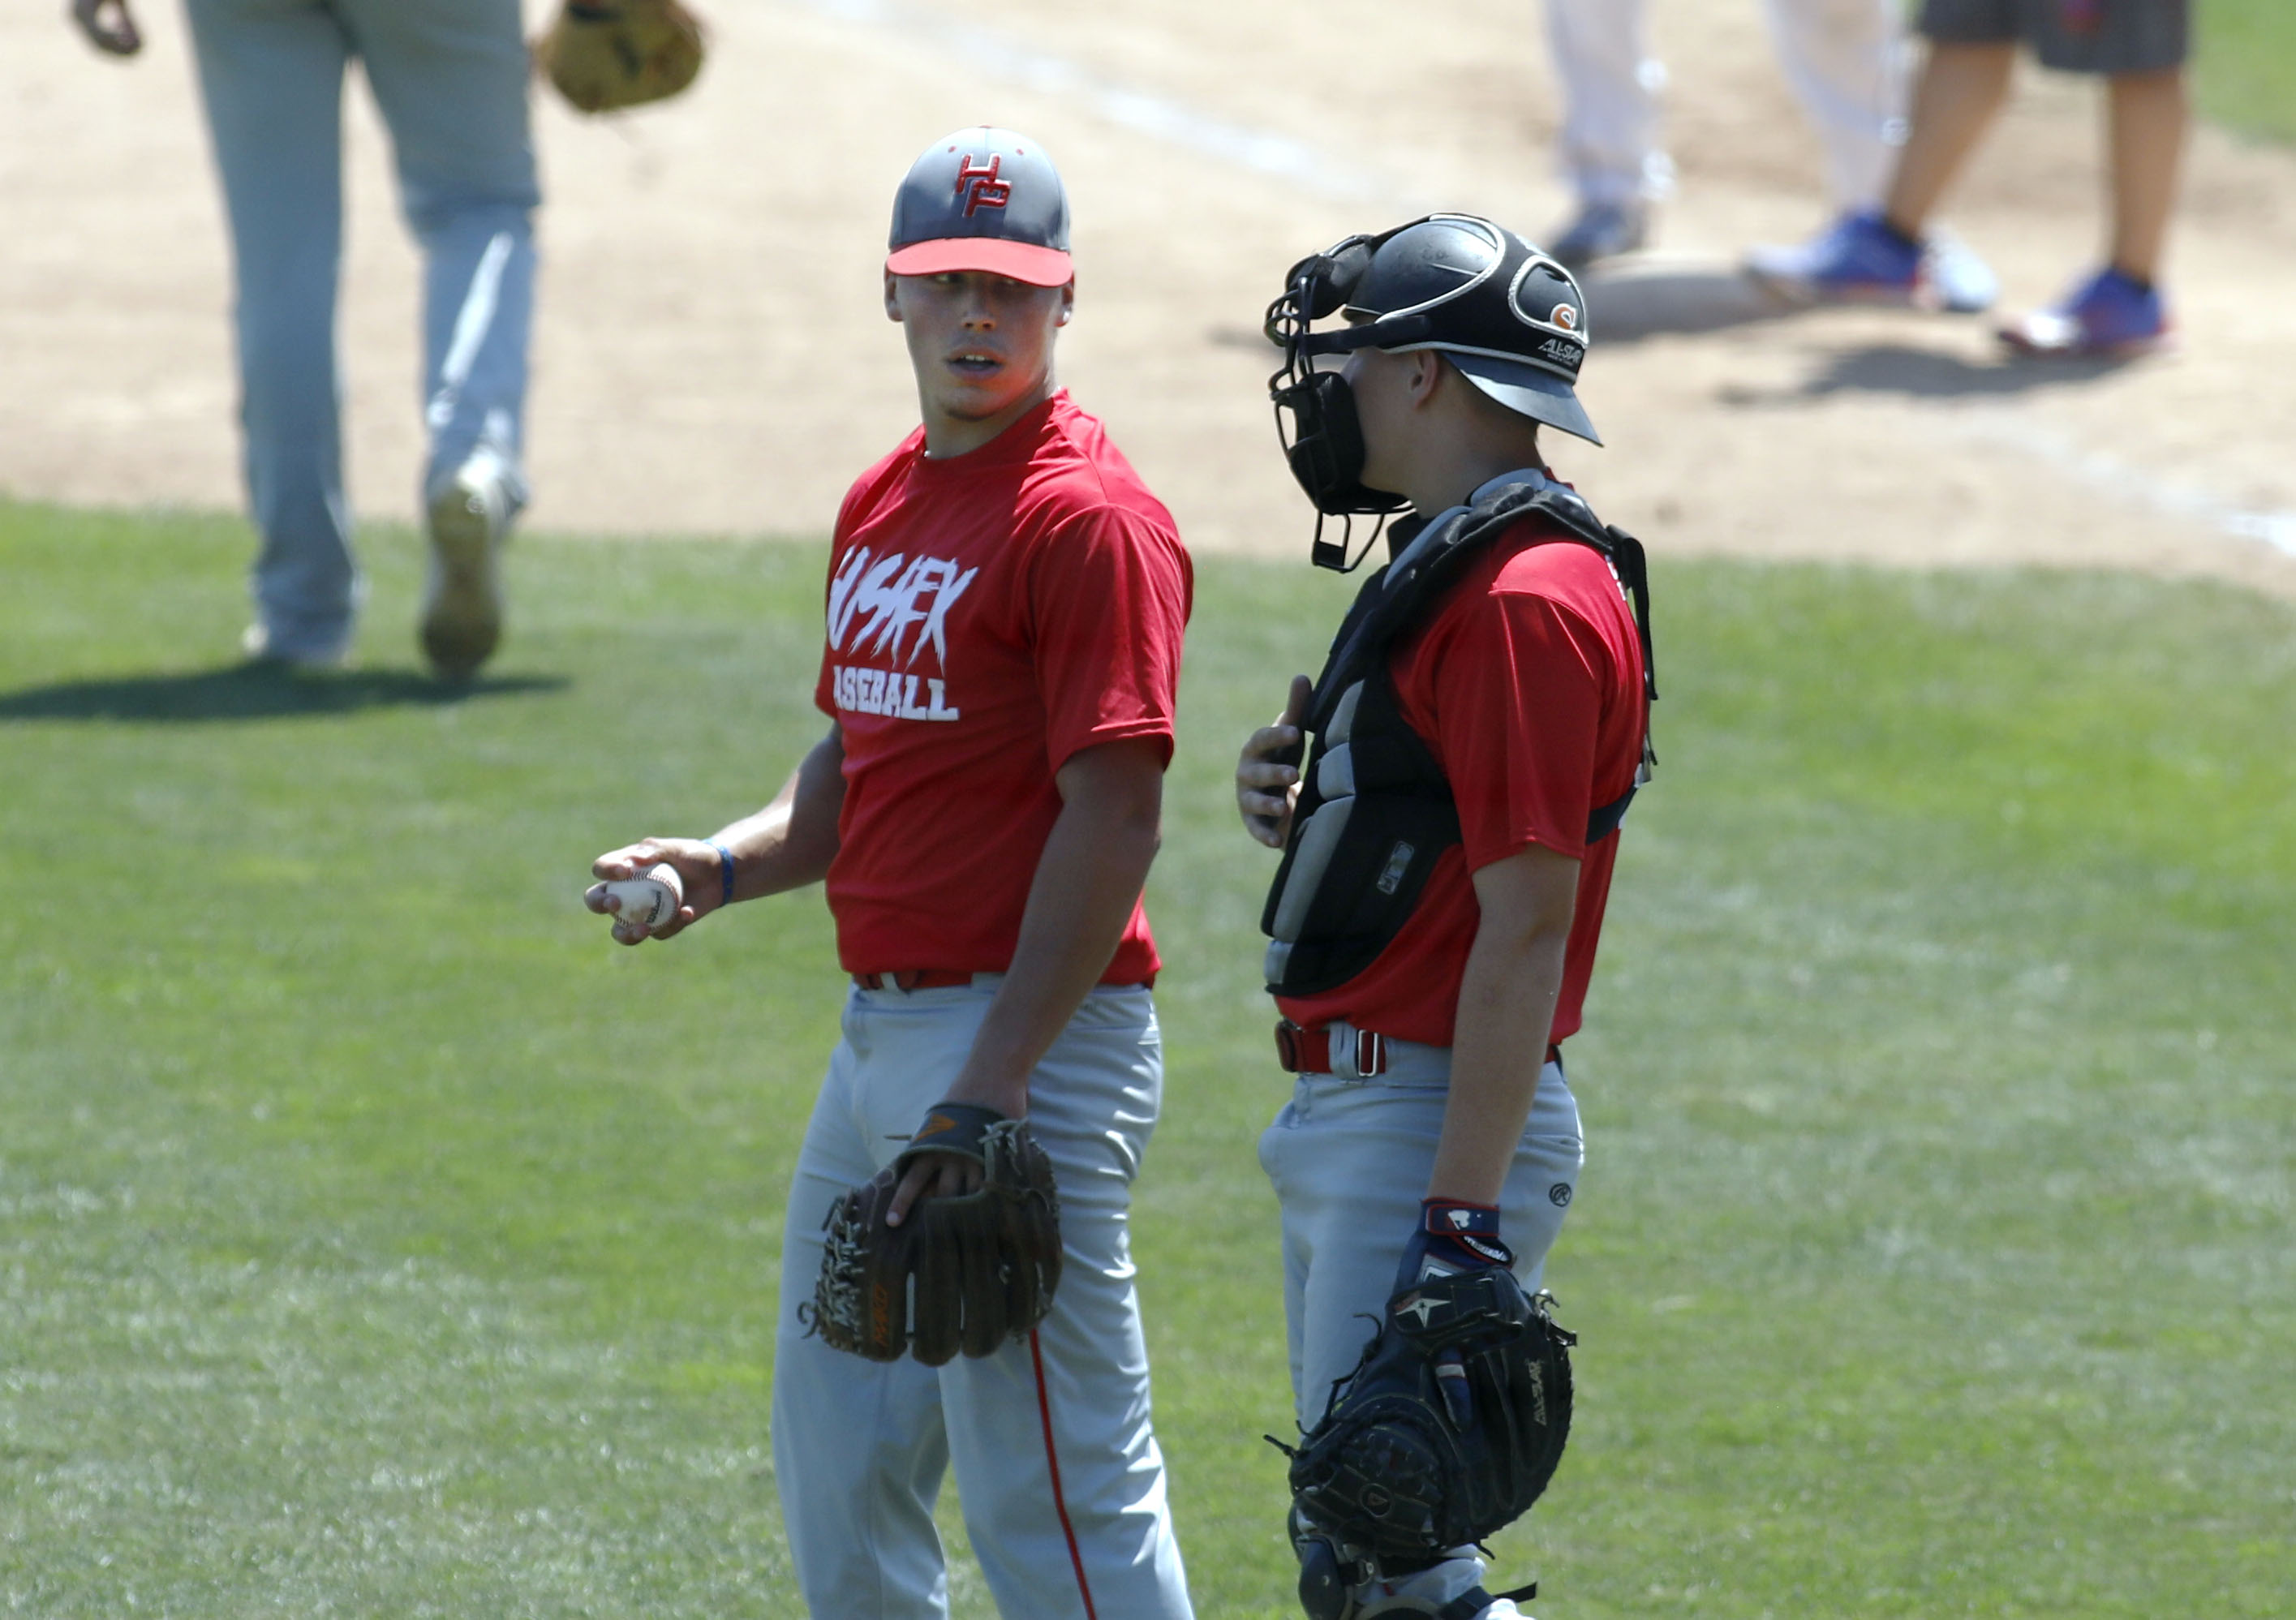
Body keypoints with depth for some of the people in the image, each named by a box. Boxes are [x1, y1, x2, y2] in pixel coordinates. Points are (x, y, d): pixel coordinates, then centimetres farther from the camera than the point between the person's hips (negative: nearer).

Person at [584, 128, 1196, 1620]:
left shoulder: (1090, 517, -13)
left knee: (1054, 1495, -9)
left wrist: (997, 1082, -23)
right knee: (839, 1469, 16)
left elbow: (1114, 819, -19)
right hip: (881, 1030, 10)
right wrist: (724, 868, 5)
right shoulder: (885, 504, 15)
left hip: (1035, 1037, -10)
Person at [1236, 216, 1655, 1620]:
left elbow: (1526, 928, -22)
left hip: (1438, 1123, -11)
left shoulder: (1525, 602, -18)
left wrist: (1463, 1226, -25)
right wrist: (1304, 809, 4)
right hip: (1352, 1114, 11)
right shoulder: (1448, 569, 16)